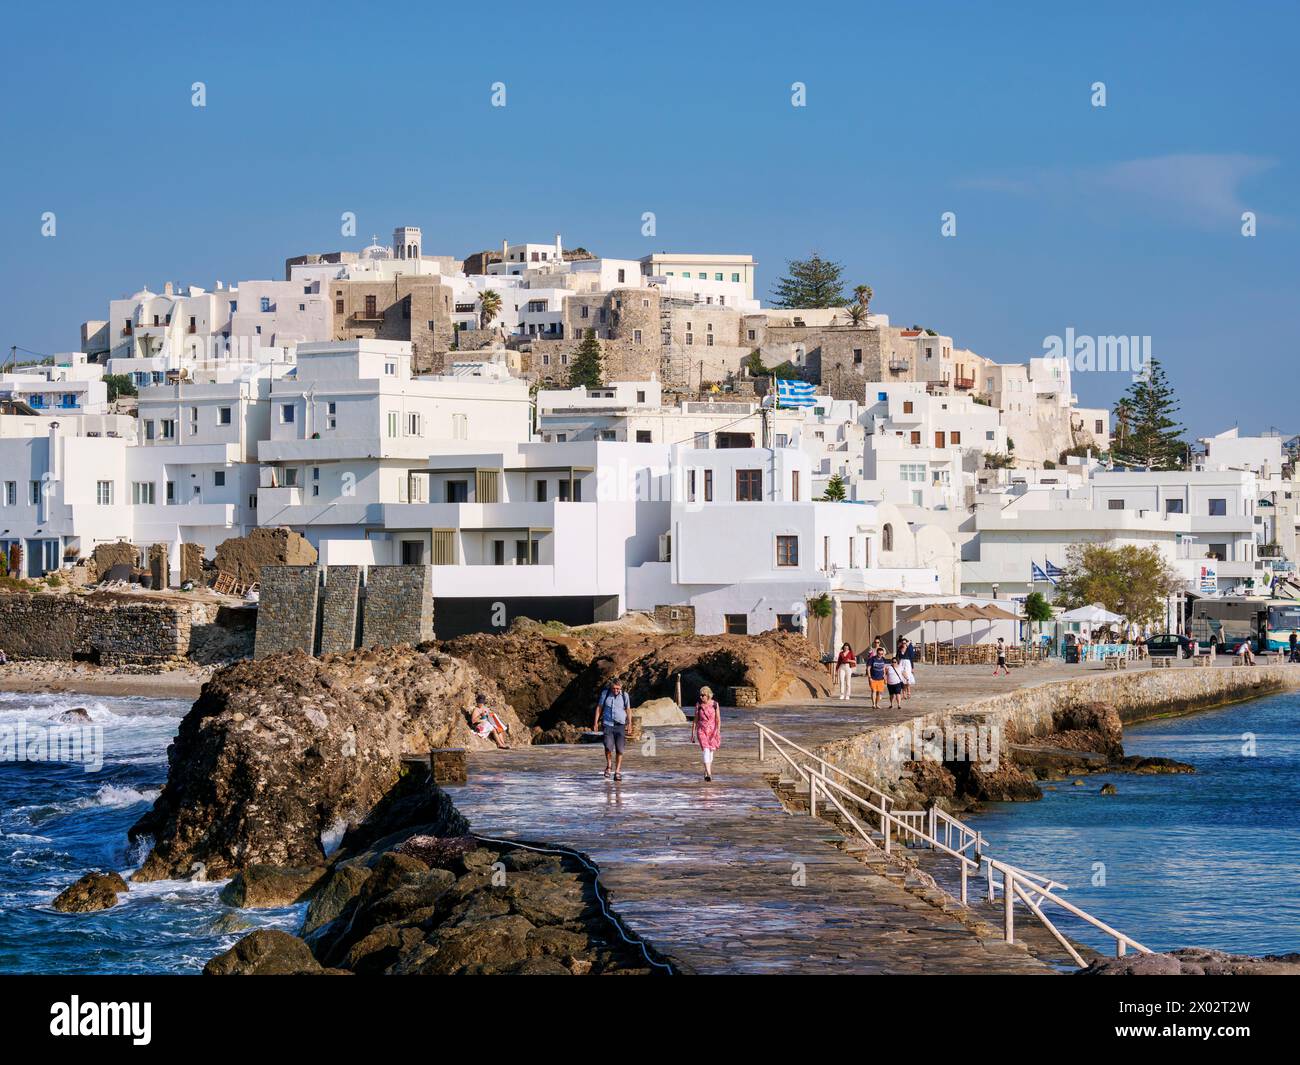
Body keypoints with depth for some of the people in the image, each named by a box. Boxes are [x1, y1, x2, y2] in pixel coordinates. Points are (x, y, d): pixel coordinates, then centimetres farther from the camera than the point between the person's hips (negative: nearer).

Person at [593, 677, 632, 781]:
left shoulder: (624, 695, 1)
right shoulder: (605, 693, 0)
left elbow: (628, 710, 10)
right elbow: (599, 708, 7)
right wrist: (596, 722, 3)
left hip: (620, 725, 1)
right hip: (607, 724, -1)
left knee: (620, 749, -5)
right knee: (608, 746, -17)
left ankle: (617, 772, 4)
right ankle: (608, 766, 8)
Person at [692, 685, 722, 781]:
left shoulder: (715, 704, -4)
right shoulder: (698, 704, -2)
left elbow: (718, 719, -4)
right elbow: (695, 720, 4)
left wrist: (718, 731, -16)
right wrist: (692, 733, 5)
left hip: (712, 731, 1)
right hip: (702, 731, -1)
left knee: (710, 751, 9)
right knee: (706, 750, -16)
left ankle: (706, 772, 28)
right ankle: (708, 773, -24)